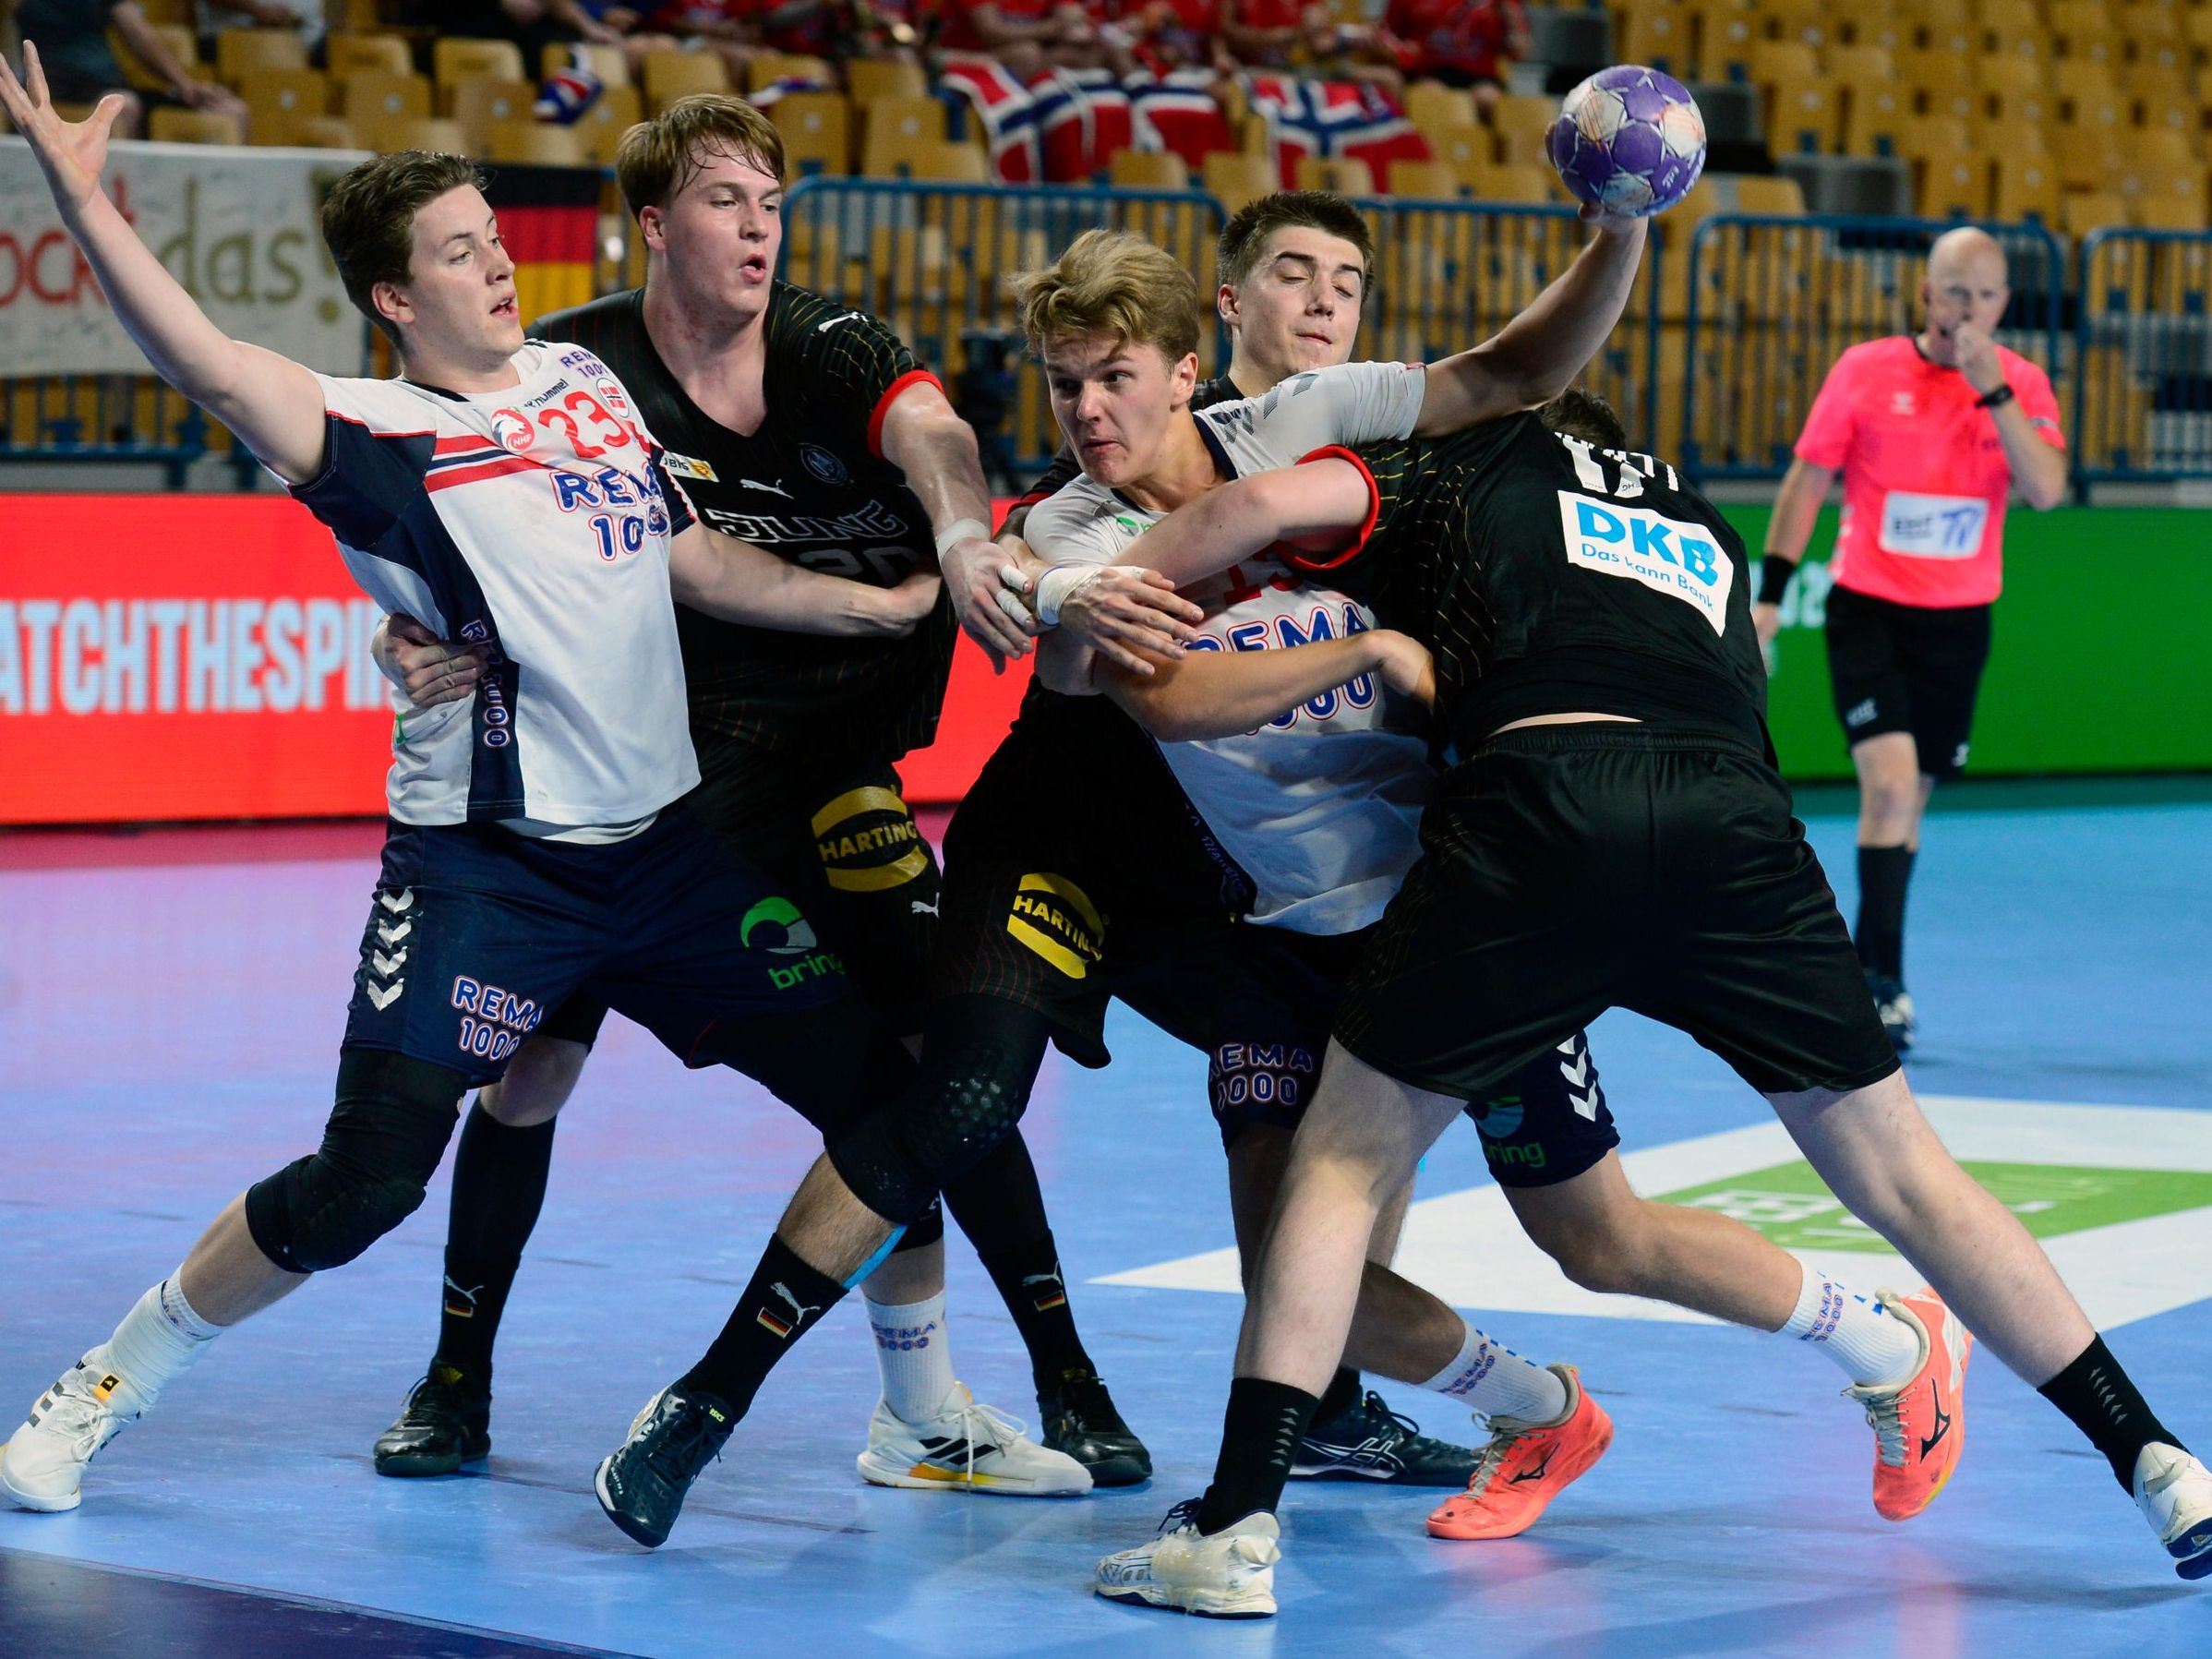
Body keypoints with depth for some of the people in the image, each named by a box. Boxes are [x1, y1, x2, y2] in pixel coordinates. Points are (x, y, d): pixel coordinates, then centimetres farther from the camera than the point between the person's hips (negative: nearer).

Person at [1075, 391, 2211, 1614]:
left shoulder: (1454, 473, 25)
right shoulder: (1703, 528, 38)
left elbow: (1258, 505, 9)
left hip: (1540, 795, -3)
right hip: (1738, 812, 3)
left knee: (1342, 1160, 11)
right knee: (1900, 1176, 17)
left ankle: (1234, 1530, 3)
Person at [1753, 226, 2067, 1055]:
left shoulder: (2022, 384, -1)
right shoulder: (1865, 371, -6)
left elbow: (2046, 489, -17)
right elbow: (1806, 482, 2)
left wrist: (1991, 388, -24)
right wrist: (1769, 595, -1)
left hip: (1959, 620, 3)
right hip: (1867, 608, -3)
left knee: (1910, 798, 10)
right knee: (1890, 779, -19)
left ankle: (1866, 970, 26)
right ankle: (1883, 981, -14)